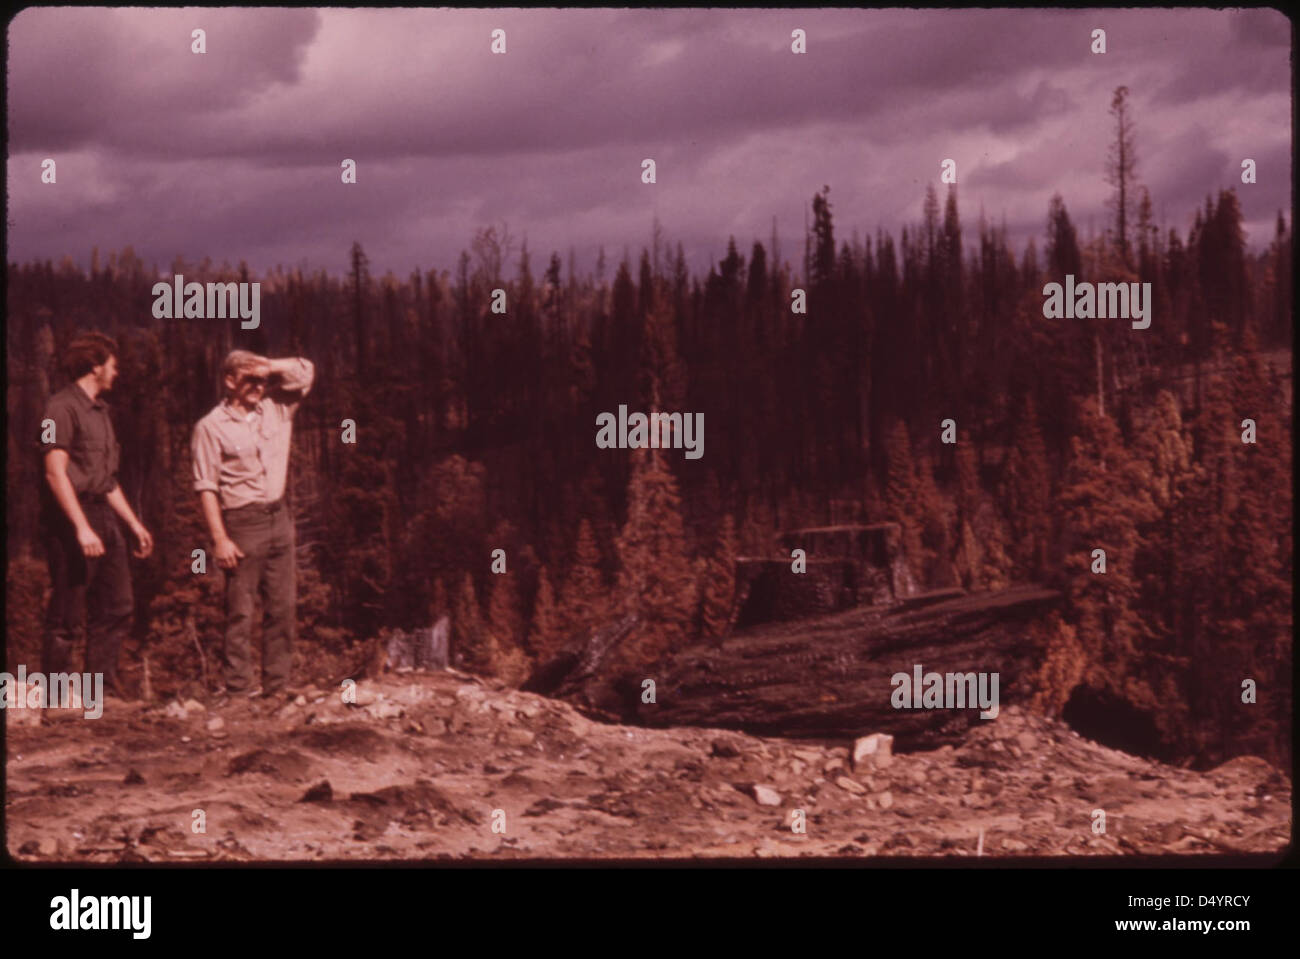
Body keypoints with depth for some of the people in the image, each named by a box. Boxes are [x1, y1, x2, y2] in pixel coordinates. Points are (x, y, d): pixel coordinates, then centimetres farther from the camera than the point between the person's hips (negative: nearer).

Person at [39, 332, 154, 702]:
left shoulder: (99, 410, 19)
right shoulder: (62, 407, -10)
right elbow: (56, 472, -18)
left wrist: (134, 523, 22)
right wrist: (82, 528, -24)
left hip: (102, 514, 9)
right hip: (70, 518, -9)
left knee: (116, 605, 10)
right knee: (68, 614, -5)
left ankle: (104, 685, 17)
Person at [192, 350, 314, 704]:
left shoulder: (275, 409, 11)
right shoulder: (211, 427, -5)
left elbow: (305, 372, 15)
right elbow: (206, 487, -8)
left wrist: (267, 367, 1)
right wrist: (220, 538, -15)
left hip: (279, 517, 6)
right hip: (242, 522, -6)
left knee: (284, 607, 6)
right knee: (240, 611, -5)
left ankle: (278, 685, 11)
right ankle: (237, 688, -1)